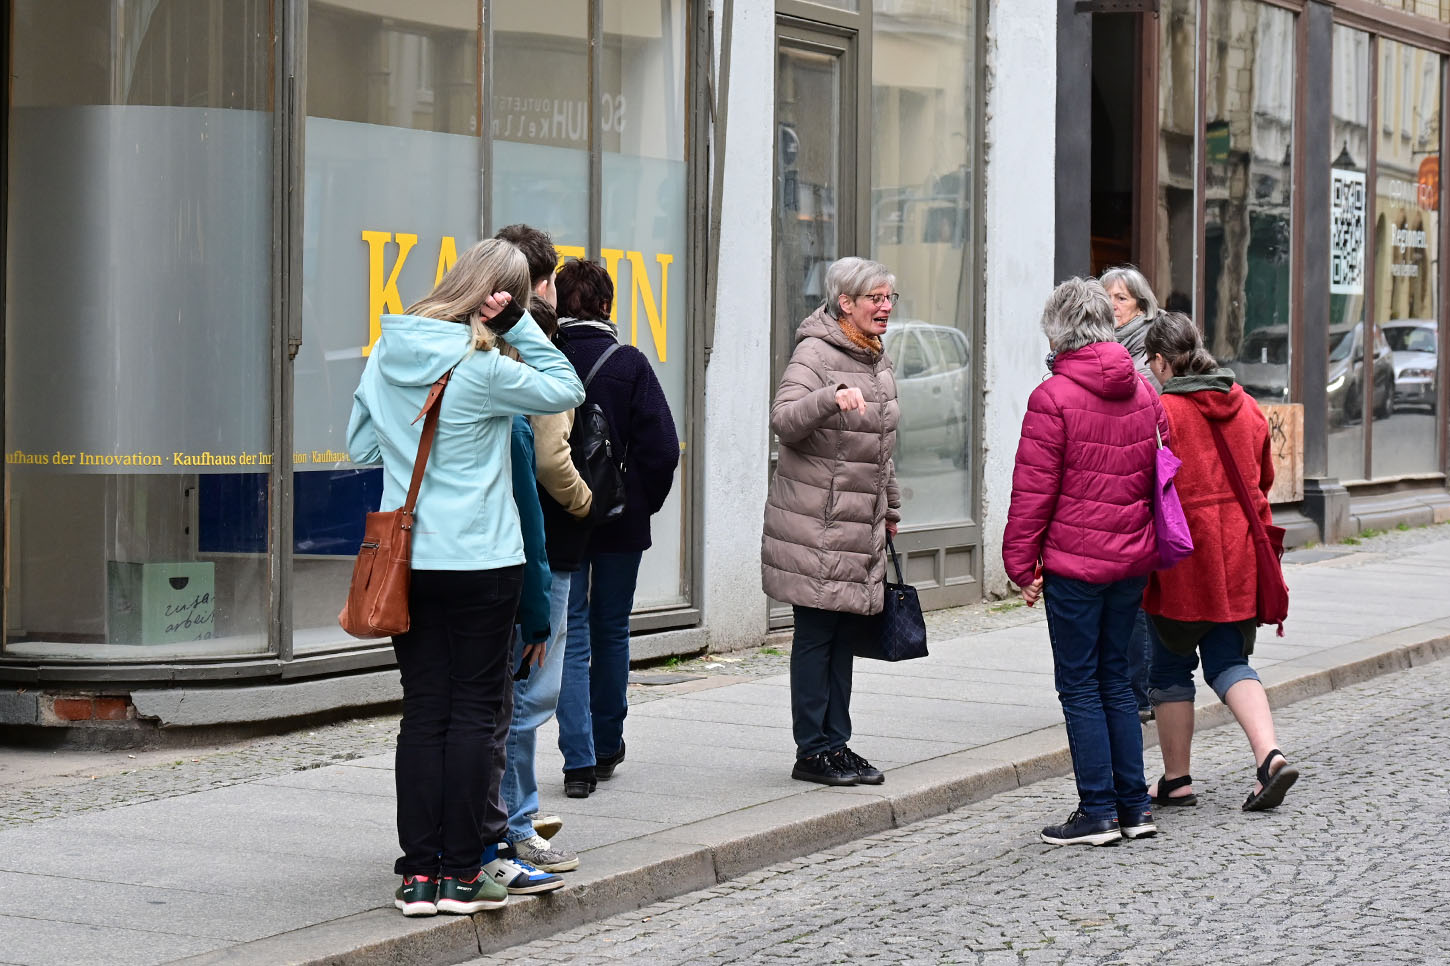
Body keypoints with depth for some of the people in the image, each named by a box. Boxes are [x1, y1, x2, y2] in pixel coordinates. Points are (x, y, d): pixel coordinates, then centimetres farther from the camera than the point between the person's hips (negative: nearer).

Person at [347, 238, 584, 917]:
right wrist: (519, 325, -3)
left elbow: (360, 444, 14)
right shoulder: (482, 369, -14)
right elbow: (566, 391, -2)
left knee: (422, 710, 8)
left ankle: (419, 874, 7)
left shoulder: (388, 353, 4)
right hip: (482, 561, -5)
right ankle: (460, 874, 5)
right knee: (474, 712, 3)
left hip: (408, 559, 5)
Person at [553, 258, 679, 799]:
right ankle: (607, 748, 26)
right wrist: (644, 505, 5)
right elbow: (662, 447, -10)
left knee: (571, 636, 2)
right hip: (620, 524, 1)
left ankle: (579, 761, -7)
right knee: (611, 632, 15)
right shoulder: (630, 364, -7)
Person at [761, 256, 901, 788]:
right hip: (815, 528, -8)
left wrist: (890, 510, 27)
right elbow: (784, 419, -26)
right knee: (816, 633, -4)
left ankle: (836, 743, 17)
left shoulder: (877, 361, 16)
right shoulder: (815, 353, -11)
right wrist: (832, 398, -42)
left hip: (859, 526, 8)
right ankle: (812, 750, 1)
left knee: (846, 633, 11)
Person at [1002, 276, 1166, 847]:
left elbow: (1033, 490, -13)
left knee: (1080, 686, 1)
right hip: (1132, 560, 6)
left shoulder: (1053, 398, -13)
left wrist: (1021, 563, -5)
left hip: (1074, 563, -6)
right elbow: (1160, 474, 15)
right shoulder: (1143, 393, 8)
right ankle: (1134, 806, 16)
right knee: (1115, 678, 15)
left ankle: (1098, 812, 3)